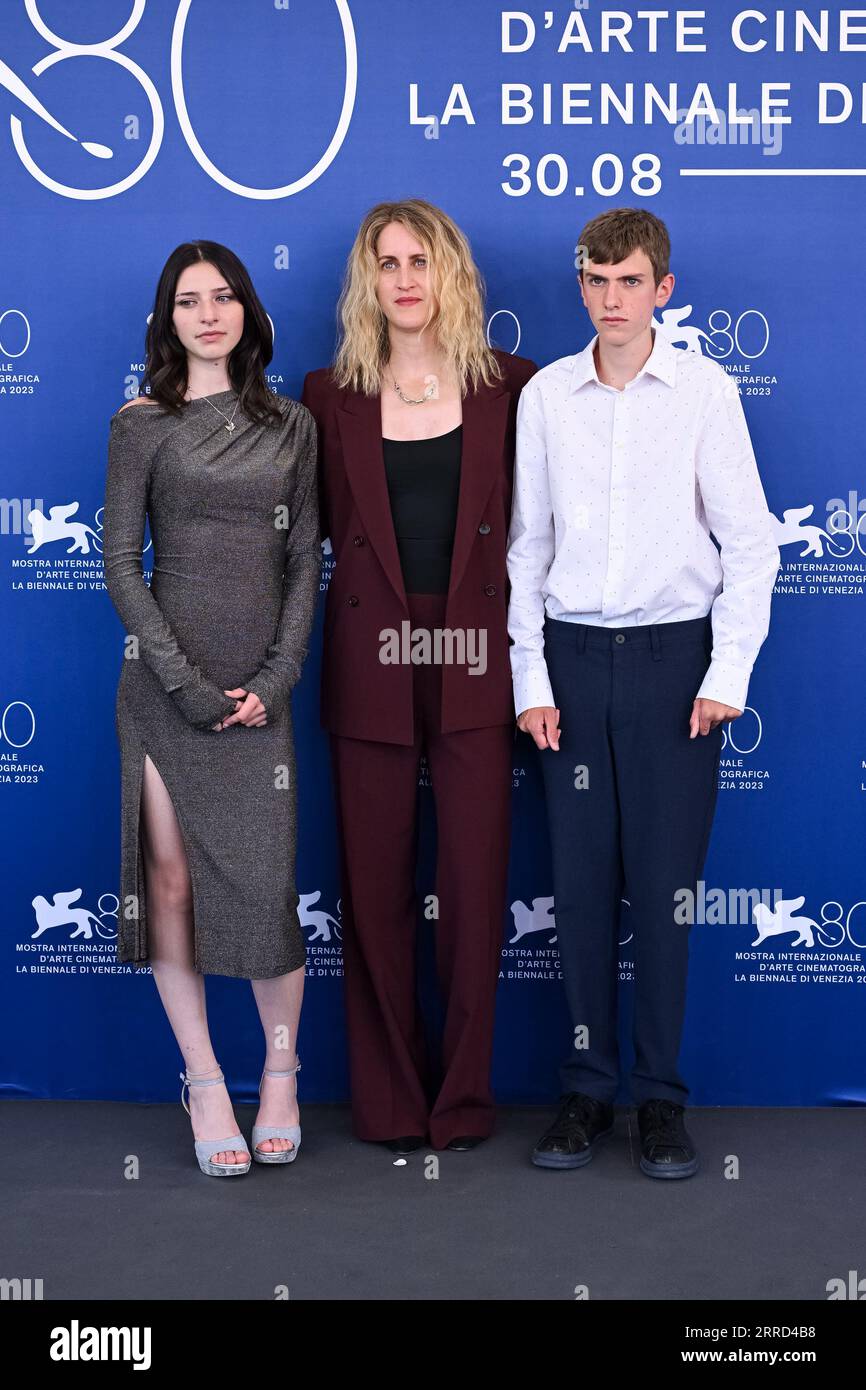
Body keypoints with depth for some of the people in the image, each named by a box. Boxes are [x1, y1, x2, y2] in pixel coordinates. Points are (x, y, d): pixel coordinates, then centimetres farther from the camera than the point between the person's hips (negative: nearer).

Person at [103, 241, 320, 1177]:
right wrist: (187, 679, -10)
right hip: (163, 681, -1)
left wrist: (276, 678, -4)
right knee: (170, 881, 1)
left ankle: (280, 1071, 20)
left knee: (267, 885, -3)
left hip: (258, 688, 1)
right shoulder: (141, 425, 3)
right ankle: (204, 1082, 15)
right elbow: (121, 562, -2)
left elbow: (304, 558, 7)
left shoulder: (291, 425, 10)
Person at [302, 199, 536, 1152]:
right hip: (371, 663, 1)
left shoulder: (509, 386, 5)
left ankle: (464, 1098, 16)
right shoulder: (332, 394, 6)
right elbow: (323, 529, 9)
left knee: (474, 883, 2)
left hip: (474, 663, -1)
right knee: (376, 885, 6)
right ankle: (386, 1101, 18)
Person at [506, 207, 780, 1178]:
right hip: (573, 656, 2)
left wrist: (728, 673, -6)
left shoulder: (705, 389, 0)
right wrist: (532, 678, 3)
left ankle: (660, 1095, 13)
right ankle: (586, 1087, 16)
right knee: (581, 879, 4)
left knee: (665, 881, 0)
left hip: (673, 653, -2)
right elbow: (527, 544, 8)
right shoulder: (546, 396, 6)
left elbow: (750, 541, 0)